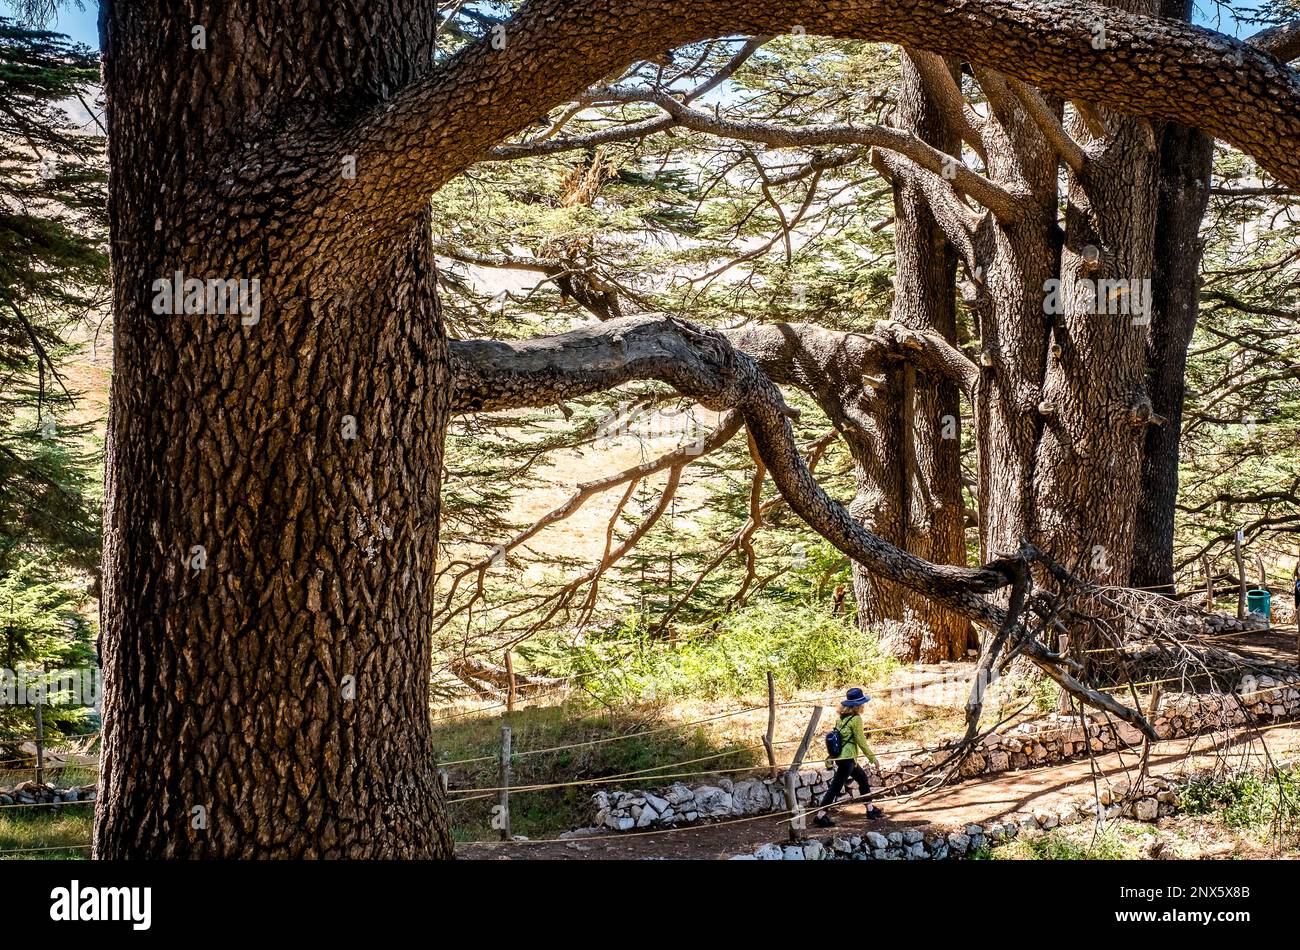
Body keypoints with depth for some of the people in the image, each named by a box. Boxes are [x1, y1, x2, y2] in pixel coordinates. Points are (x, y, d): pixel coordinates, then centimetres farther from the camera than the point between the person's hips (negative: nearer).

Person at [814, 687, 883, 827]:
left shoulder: (842, 717, 8)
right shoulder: (856, 719, -15)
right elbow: (861, 742, -12)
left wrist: (831, 758, 16)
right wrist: (872, 757, -1)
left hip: (840, 757, 9)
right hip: (847, 759, -9)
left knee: (863, 778, 22)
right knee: (836, 787, -6)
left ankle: (870, 810, 33)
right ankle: (820, 816, -5)